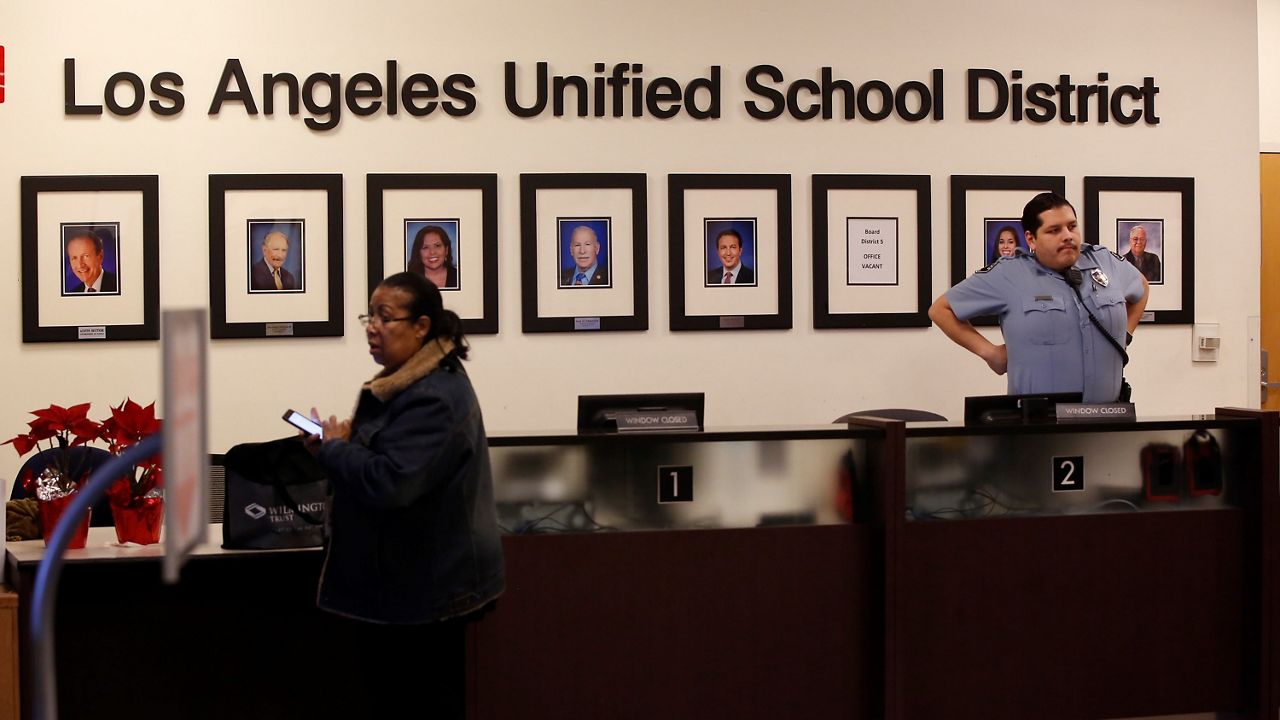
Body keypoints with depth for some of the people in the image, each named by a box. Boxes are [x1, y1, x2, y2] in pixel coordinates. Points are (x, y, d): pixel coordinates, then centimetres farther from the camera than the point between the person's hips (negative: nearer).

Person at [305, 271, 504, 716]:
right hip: (407, 581, 11)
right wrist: (337, 444, 2)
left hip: (421, 588, -11)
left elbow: (387, 484, -30)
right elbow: (381, 457, 22)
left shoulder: (433, 397, -22)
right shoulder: (410, 382, 13)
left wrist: (332, 447, -14)